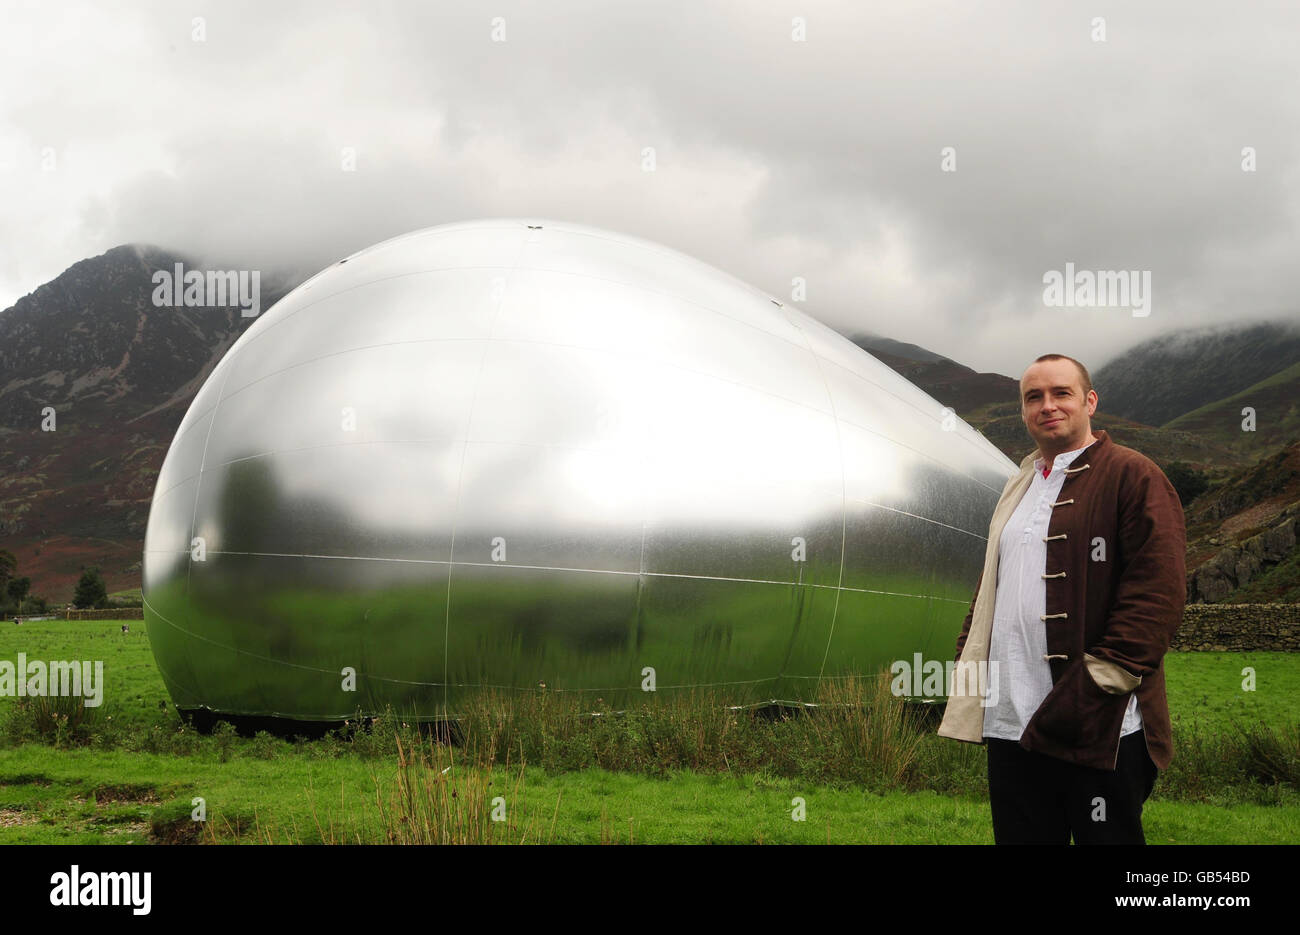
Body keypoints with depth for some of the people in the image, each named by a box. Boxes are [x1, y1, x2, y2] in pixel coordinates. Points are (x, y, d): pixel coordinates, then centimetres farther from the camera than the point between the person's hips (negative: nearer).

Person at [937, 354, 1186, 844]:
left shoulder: (1133, 475, -3)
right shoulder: (1019, 489, 21)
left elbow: (1158, 593, -12)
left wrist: (1100, 684, -18)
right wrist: (969, 662, 11)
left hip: (1100, 729, -7)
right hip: (1011, 726, 7)